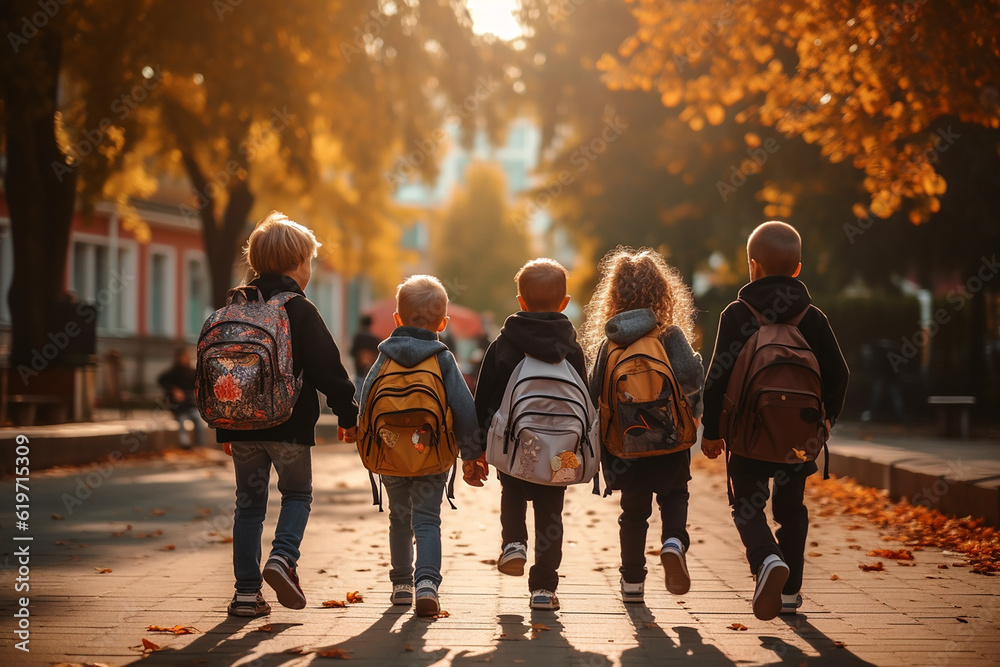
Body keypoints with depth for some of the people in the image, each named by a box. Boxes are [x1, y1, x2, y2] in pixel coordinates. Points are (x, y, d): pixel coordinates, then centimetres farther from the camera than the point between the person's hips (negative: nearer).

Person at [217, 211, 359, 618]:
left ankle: (247, 591, 9)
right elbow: (328, 368, -11)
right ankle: (282, 556, -10)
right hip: (290, 426, -4)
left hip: (243, 426, 4)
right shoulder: (300, 310, -9)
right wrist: (348, 416, 1)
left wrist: (223, 429, 19)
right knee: (297, 494, 14)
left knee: (249, 504, 11)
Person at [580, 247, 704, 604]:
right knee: (674, 497, 17)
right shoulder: (671, 334, -10)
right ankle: (674, 543, -11)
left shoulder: (608, 341, -2)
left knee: (634, 511, 15)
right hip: (671, 440, -2)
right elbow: (689, 375, -24)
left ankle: (632, 581, 20)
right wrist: (692, 406, -2)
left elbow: (594, 394, -1)